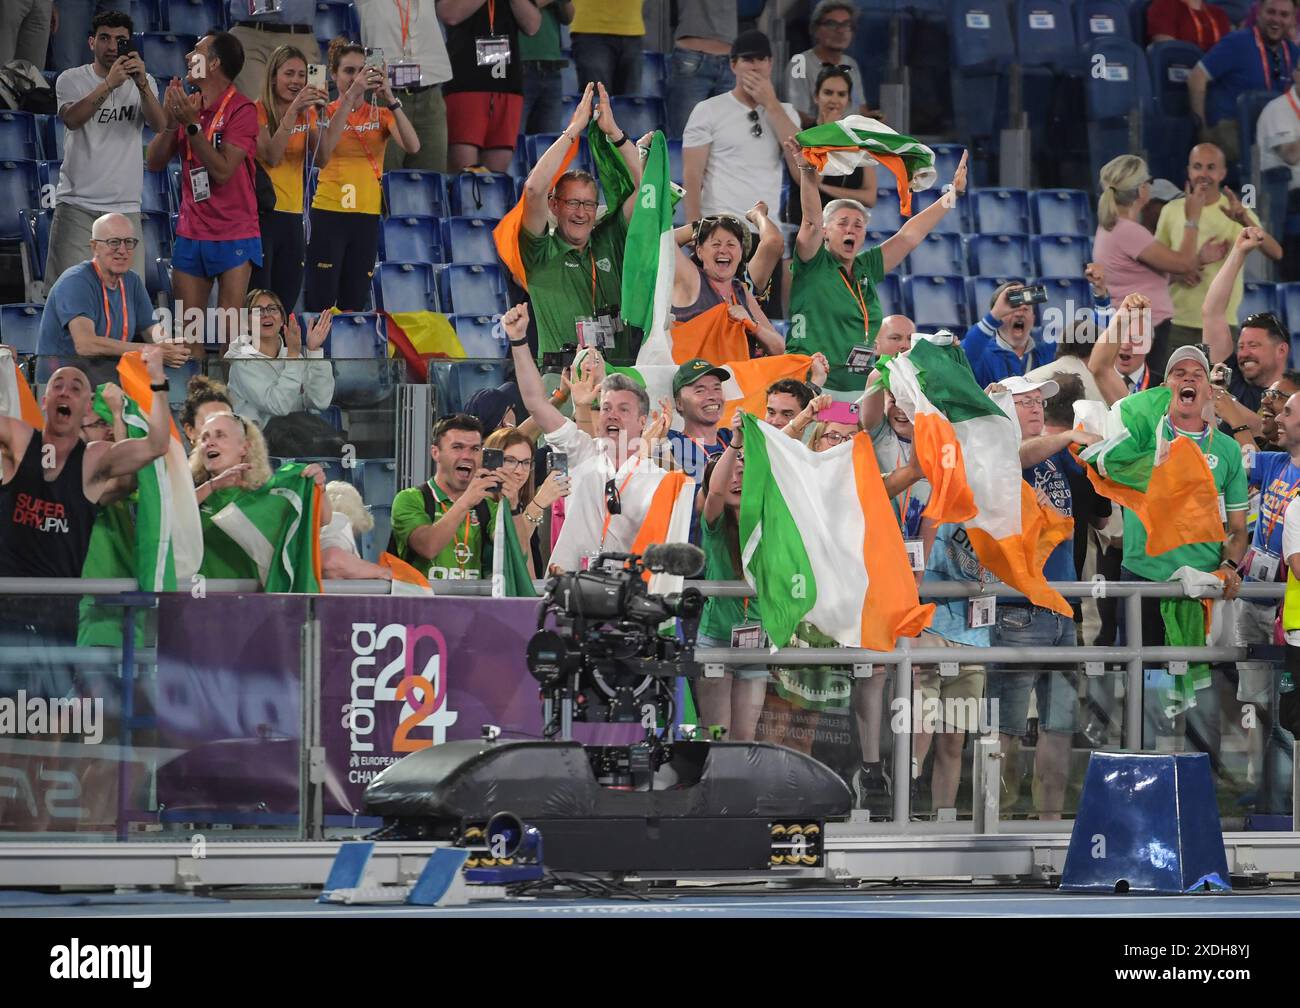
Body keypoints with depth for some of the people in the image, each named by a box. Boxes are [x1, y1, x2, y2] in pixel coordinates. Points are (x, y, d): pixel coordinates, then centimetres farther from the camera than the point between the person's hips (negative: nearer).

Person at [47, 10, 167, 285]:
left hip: (126, 208, 2)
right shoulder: (72, 80, 3)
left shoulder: (143, 82, 11)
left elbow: (160, 125, -7)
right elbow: (72, 119, -17)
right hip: (77, 203, -2)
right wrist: (110, 84, -27)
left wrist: (142, 85, -24)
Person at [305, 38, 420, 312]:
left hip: (367, 217, 3)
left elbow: (412, 146, -10)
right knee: (321, 303, -9)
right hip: (328, 214, -3)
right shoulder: (327, 111, 1)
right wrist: (350, 97, -24)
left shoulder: (380, 113, 7)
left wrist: (390, 99, -21)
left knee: (354, 304, 5)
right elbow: (323, 151, -20)